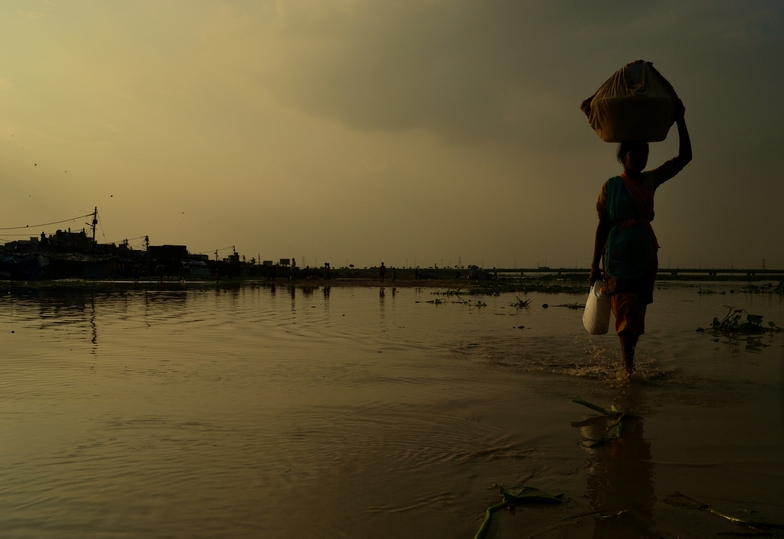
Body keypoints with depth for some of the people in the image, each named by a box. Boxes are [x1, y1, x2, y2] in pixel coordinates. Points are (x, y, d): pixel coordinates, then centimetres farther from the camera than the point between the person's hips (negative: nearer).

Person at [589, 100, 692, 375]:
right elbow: (602, 226, -1)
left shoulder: (651, 180, 9)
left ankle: (628, 361, 19)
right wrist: (595, 264, -3)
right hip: (618, 259, -4)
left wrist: (680, 120, -1)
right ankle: (628, 367, -7)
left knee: (637, 315, 8)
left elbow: (684, 157, 6)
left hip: (645, 259, 4)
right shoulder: (610, 186, -1)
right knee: (627, 312, -12)